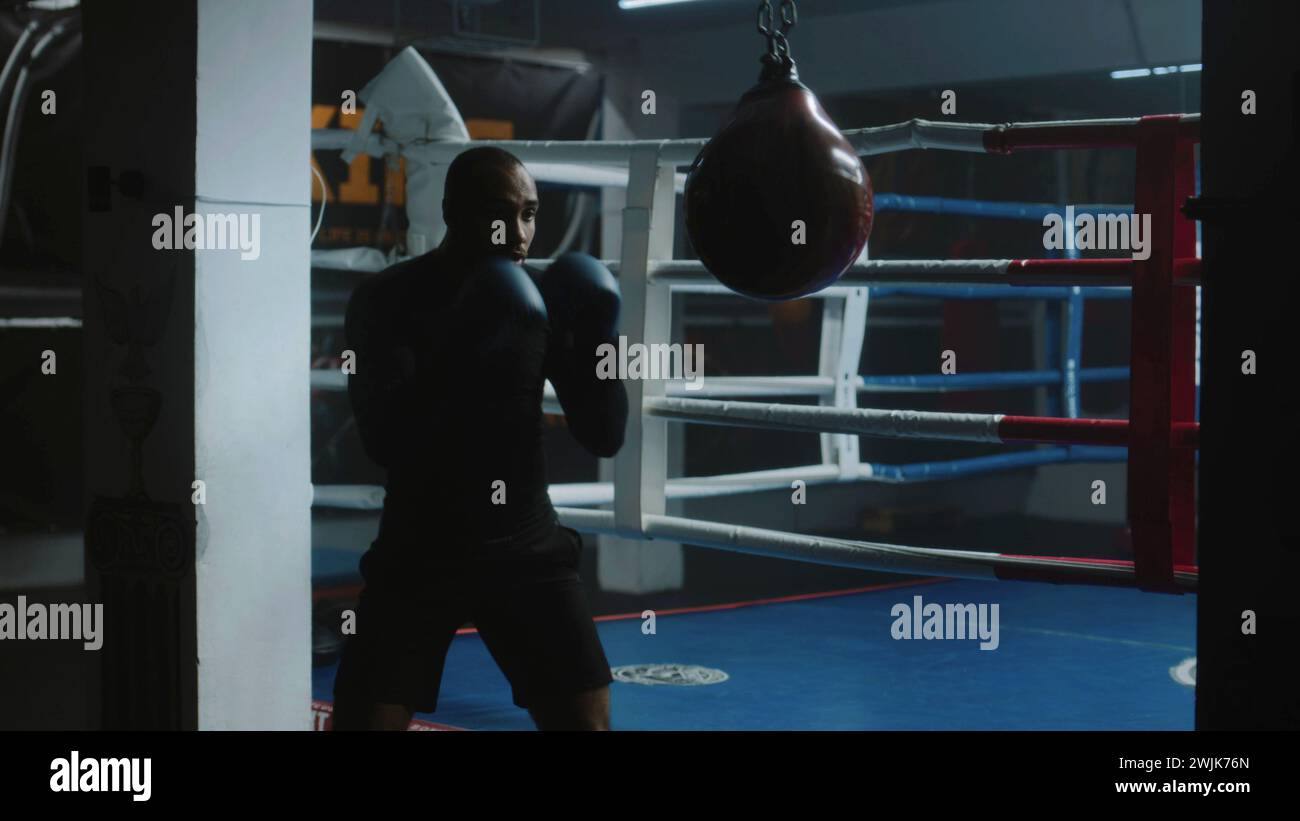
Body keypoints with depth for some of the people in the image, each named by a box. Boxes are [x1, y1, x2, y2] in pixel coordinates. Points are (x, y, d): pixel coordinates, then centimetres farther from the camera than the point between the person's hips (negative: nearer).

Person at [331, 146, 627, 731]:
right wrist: (460, 356, -32)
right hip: (419, 551, -2)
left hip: (526, 547, 3)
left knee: (587, 721, -4)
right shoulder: (387, 301, -9)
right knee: (366, 720, -9)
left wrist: (598, 345, -18)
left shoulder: (538, 297, 0)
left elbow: (604, 437, -1)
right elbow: (384, 441, -21)